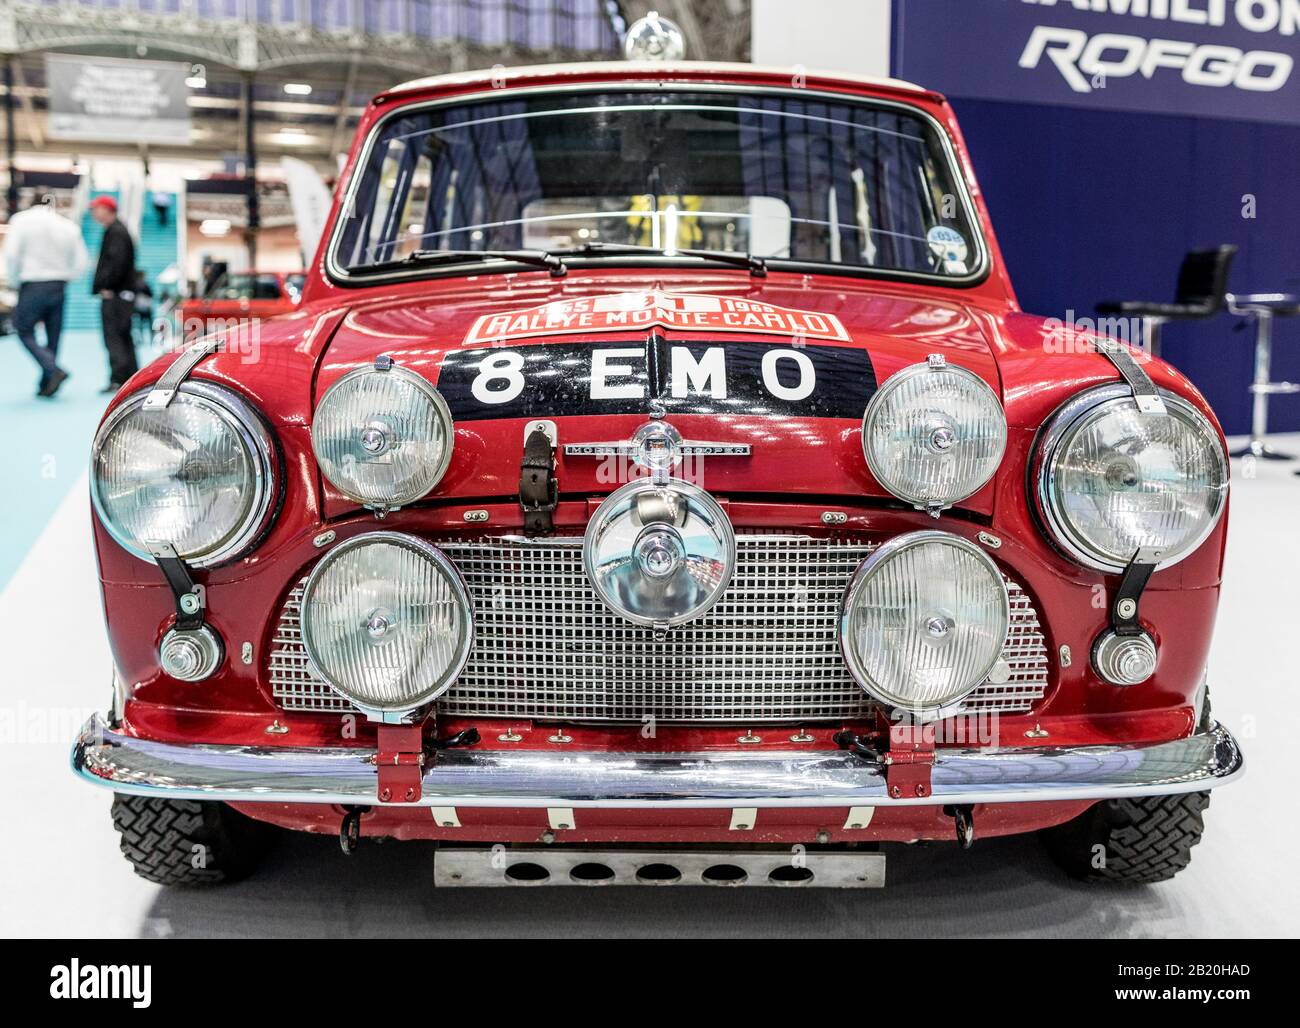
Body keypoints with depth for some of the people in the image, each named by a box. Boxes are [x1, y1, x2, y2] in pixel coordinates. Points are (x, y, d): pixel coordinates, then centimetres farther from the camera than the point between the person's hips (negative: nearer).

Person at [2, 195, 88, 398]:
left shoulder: (21, 220, -2)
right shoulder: (69, 226, 6)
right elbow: (80, 262, 4)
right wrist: (63, 279, 14)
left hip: (32, 286, -4)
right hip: (59, 287, 4)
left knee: (25, 331, 5)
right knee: (53, 335, 11)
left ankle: (54, 370, -14)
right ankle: (46, 385, 16)